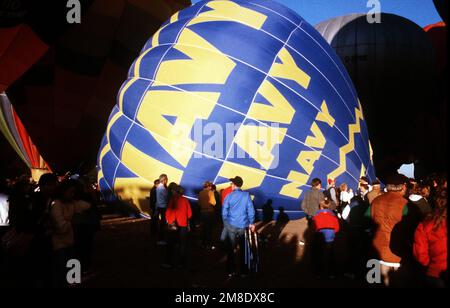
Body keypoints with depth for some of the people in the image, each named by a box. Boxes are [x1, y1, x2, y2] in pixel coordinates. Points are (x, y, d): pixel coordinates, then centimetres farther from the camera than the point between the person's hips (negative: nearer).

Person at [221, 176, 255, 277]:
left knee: (231, 249, 10)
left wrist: (226, 224, 12)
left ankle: (231, 271, 14)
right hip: (243, 226, 1)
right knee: (243, 249, 11)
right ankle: (243, 270, 17)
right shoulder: (246, 195, -4)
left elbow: (224, 212, -2)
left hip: (231, 226, -1)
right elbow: (251, 210, -3)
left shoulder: (229, 196, -5)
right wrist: (251, 223, 7)